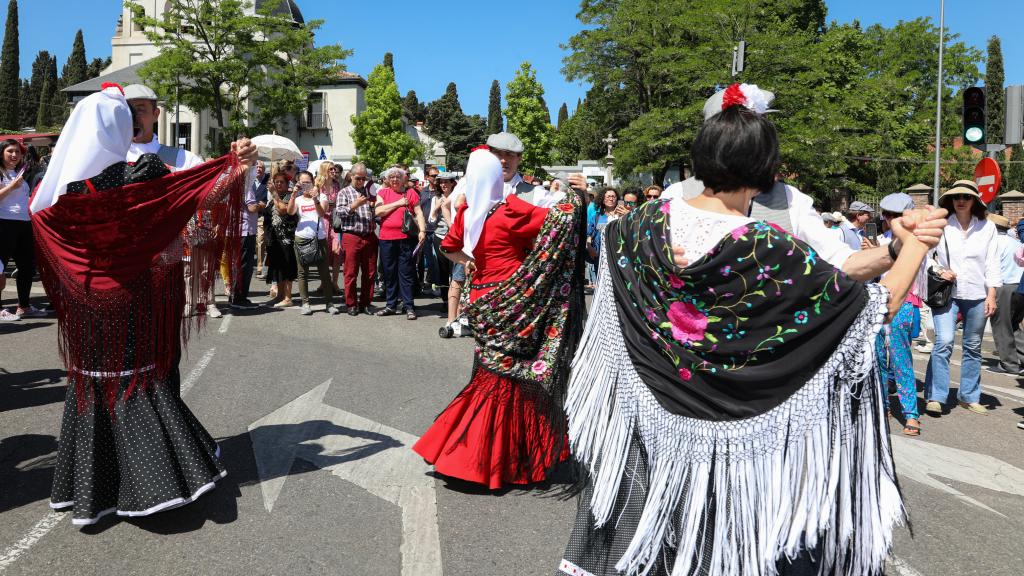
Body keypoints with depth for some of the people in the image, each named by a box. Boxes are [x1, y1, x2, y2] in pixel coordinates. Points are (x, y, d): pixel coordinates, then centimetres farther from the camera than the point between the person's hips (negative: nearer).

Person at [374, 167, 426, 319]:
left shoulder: (410, 192, 5)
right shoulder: (383, 192, 9)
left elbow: (418, 213, 1)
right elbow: (378, 211, -4)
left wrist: (422, 230, -11)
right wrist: (398, 203, -7)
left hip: (406, 238, -2)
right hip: (387, 238, 3)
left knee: (406, 272, -1)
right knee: (389, 273, 10)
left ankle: (409, 307, 4)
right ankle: (391, 305, 19)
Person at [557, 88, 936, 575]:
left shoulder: (652, 220, -9)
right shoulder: (768, 250, -23)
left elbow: (610, 232, 16)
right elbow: (879, 304, -15)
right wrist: (916, 244, -1)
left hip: (647, 421, 4)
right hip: (733, 428, -4)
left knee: (639, 531, 22)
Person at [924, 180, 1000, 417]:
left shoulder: (987, 227, 2)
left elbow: (992, 264, 4)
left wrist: (991, 296, 0)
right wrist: (939, 271, -9)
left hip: (977, 294, 2)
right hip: (946, 293, -2)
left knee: (973, 347, 10)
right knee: (944, 342, -14)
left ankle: (969, 397, 23)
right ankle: (935, 397, -8)